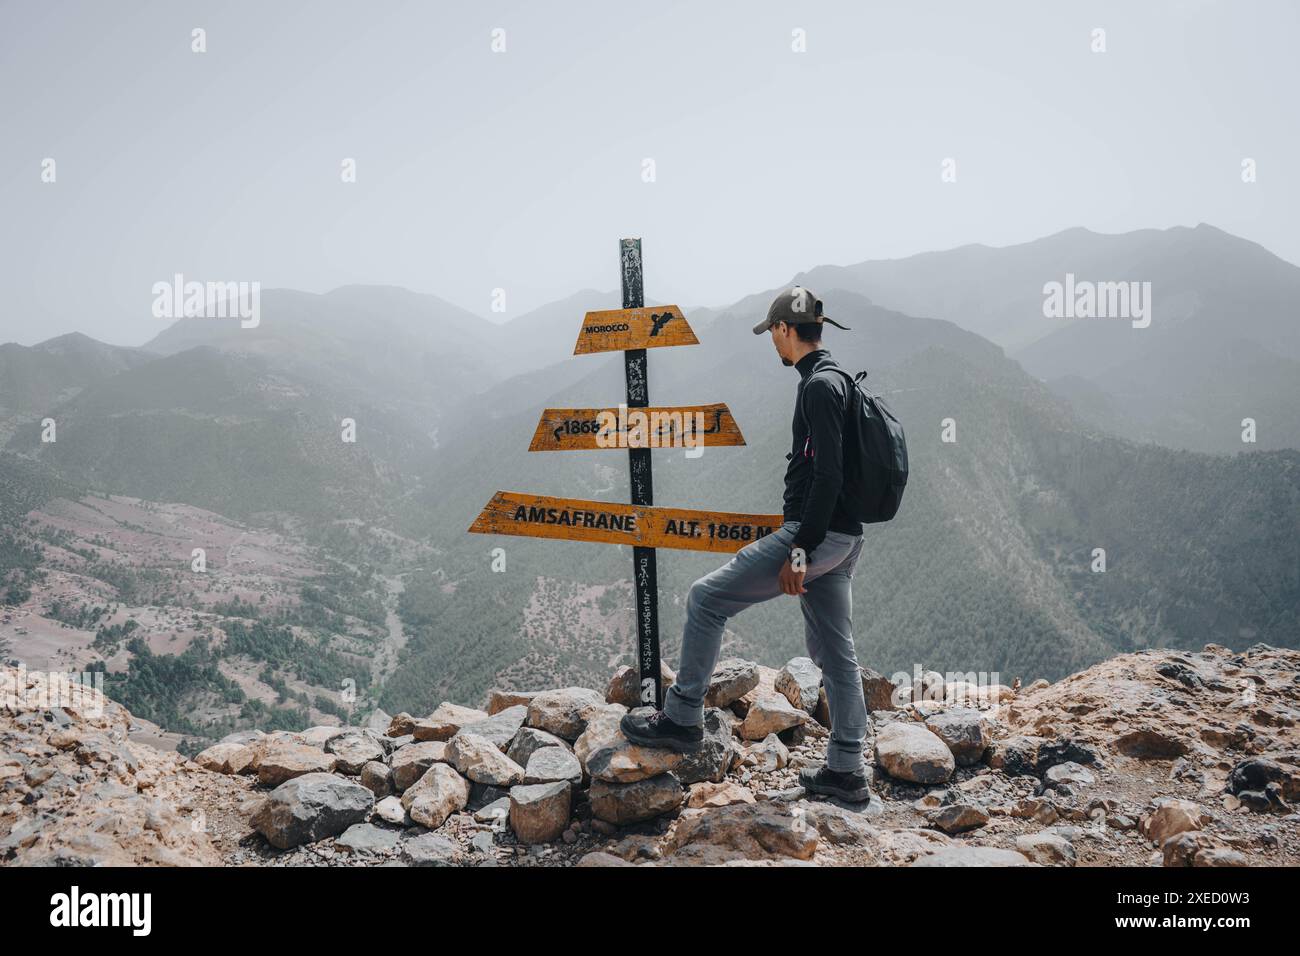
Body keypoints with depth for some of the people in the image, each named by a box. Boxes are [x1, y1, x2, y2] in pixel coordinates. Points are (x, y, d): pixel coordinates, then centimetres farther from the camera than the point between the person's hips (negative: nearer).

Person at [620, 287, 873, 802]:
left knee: (707, 597, -3)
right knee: (834, 651, 13)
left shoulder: (819, 386, -14)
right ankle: (846, 770, 19)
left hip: (816, 535, -10)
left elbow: (827, 476, -23)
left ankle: (682, 718, 5)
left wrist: (799, 551, -23)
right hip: (840, 539, 10)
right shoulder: (836, 381, 18)